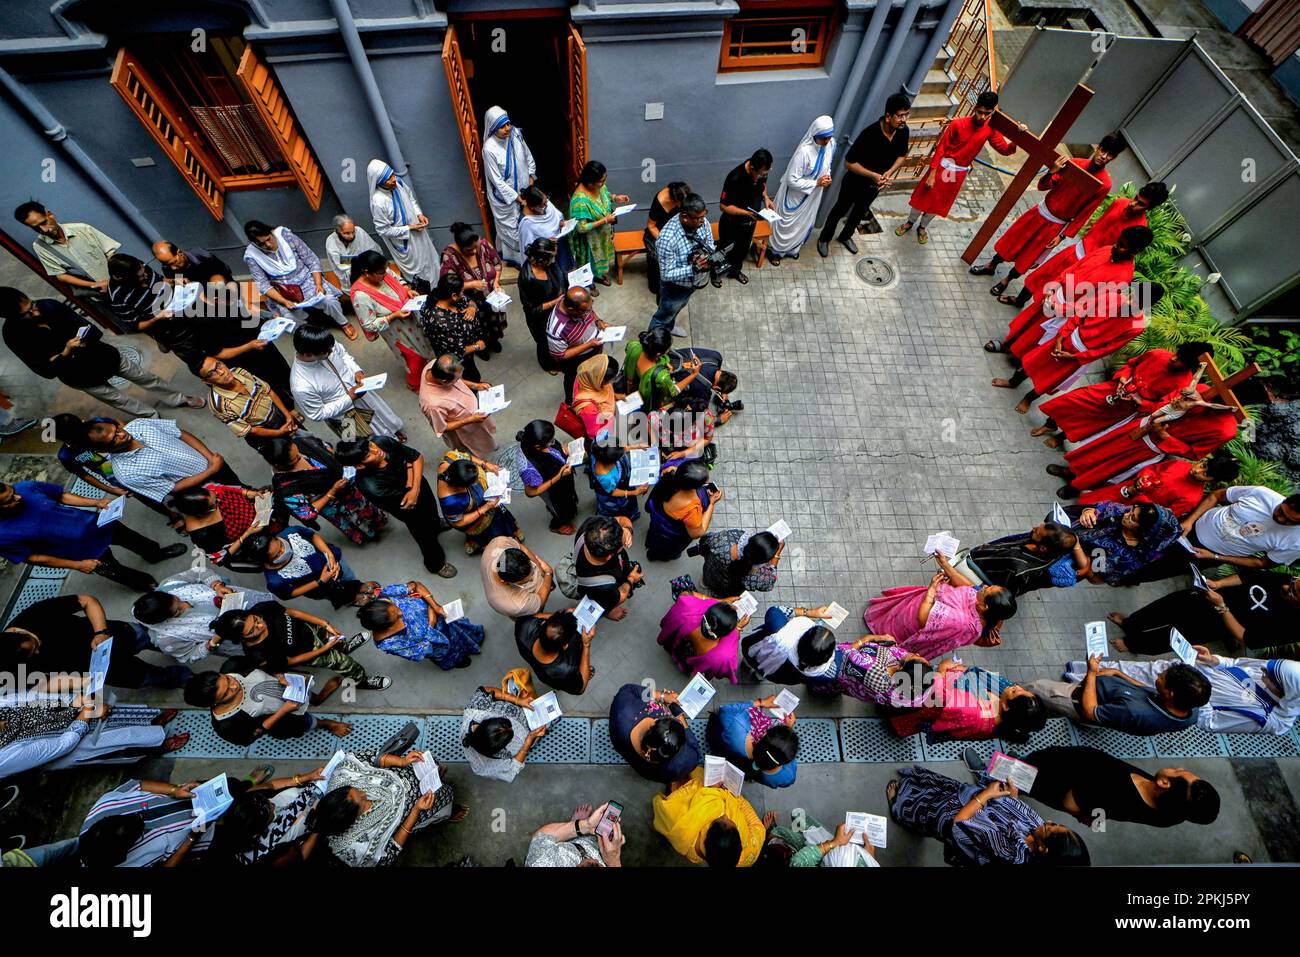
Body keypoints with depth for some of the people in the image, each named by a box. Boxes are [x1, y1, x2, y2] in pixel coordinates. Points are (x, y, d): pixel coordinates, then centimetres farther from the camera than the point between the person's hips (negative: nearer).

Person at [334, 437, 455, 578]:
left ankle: (436, 525, 74)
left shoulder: (383, 441, -32)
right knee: (427, 537, 21)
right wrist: (409, 468, -19)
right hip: (411, 509, -5)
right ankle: (435, 564, 54)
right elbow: (404, 501, -27)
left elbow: (417, 457, -17)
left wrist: (416, 489, -27)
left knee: (432, 510, 37)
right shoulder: (369, 486, -43)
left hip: (421, 486, 5)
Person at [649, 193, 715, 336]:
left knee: (677, 307, 34)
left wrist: (714, 265, -21)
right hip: (675, 287, -6)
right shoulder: (667, 239, -39)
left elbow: (710, 246, -2)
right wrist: (694, 268, -42)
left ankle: (669, 327, 64)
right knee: (663, 316, 21)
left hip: (693, 281, 6)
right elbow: (667, 275, -31)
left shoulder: (702, 221, -19)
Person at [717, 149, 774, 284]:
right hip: (732, 223, -6)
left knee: (743, 248, 27)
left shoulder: (762, 171, -16)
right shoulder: (735, 178, -35)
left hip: (750, 222, 6)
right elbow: (723, 206, -28)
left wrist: (765, 197, -12)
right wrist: (747, 212, -35)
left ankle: (735, 270, 55)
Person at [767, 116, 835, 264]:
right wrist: (816, 183, -27)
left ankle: (792, 249, 47)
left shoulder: (831, 144, -11)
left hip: (813, 195, 7)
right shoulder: (804, 151, -32)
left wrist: (827, 176, -12)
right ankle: (774, 251, 35)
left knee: (804, 224, 23)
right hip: (796, 195, -6)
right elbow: (791, 180, -29)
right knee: (786, 225, 12)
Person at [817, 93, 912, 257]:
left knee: (860, 212, 24)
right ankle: (824, 239, 39)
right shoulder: (870, 134, -33)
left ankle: (845, 236, 50)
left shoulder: (903, 131, -15)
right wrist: (873, 175, -33)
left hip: (875, 185, 5)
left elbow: (901, 155, 2)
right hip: (855, 182, -5)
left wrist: (890, 172, -18)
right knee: (840, 210, 15)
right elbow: (849, 163, -27)